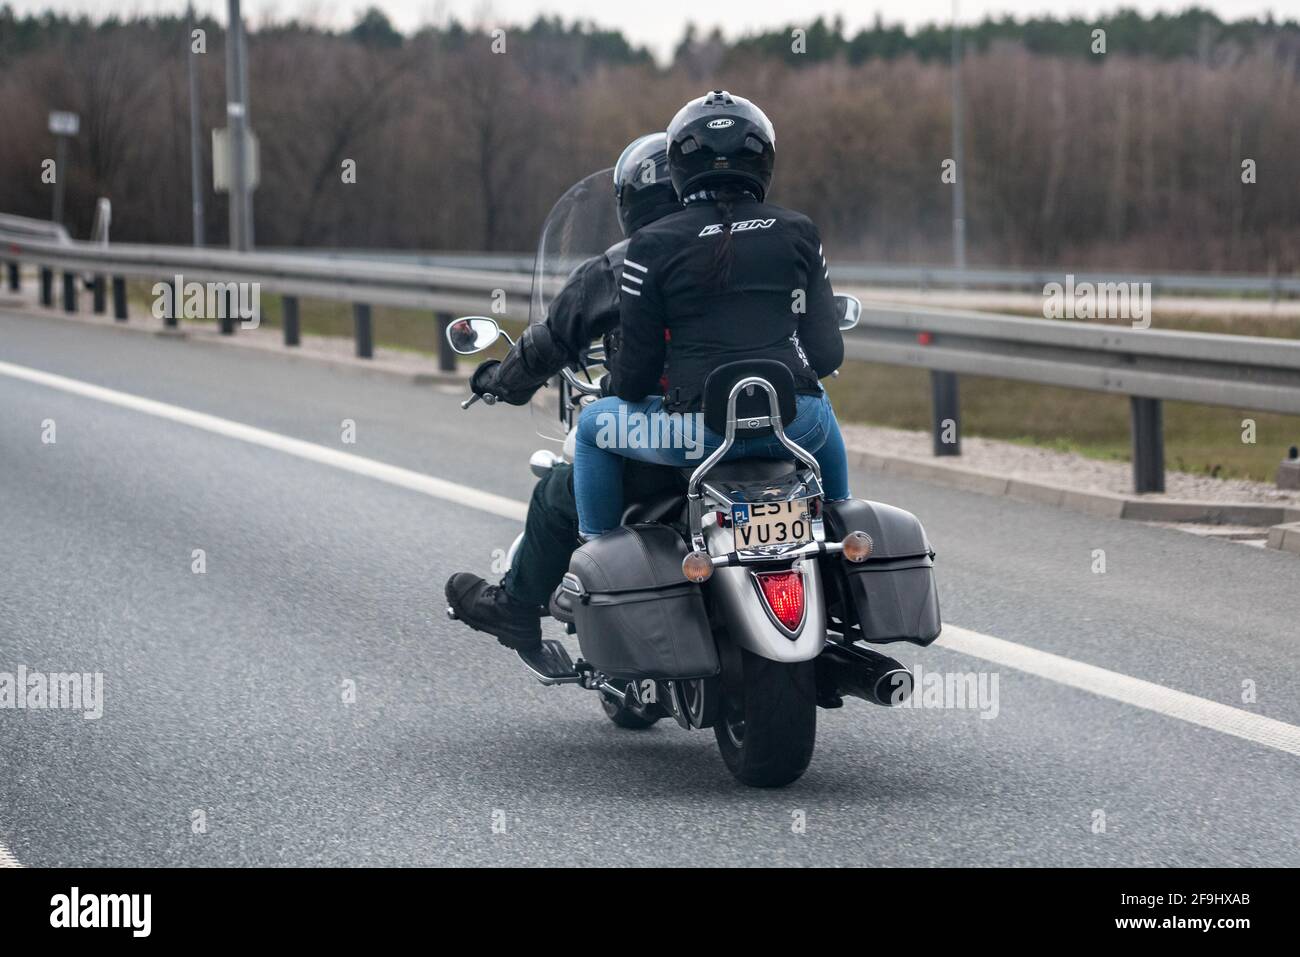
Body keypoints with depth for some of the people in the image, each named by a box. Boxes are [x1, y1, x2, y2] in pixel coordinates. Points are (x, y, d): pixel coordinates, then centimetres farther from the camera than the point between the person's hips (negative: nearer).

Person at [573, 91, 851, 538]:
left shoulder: (652, 246, -1)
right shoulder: (798, 232, 7)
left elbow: (637, 364, 2)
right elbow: (828, 352, 8)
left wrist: (622, 385, 25)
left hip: (698, 433, -3)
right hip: (794, 425, 3)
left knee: (593, 424, 24)